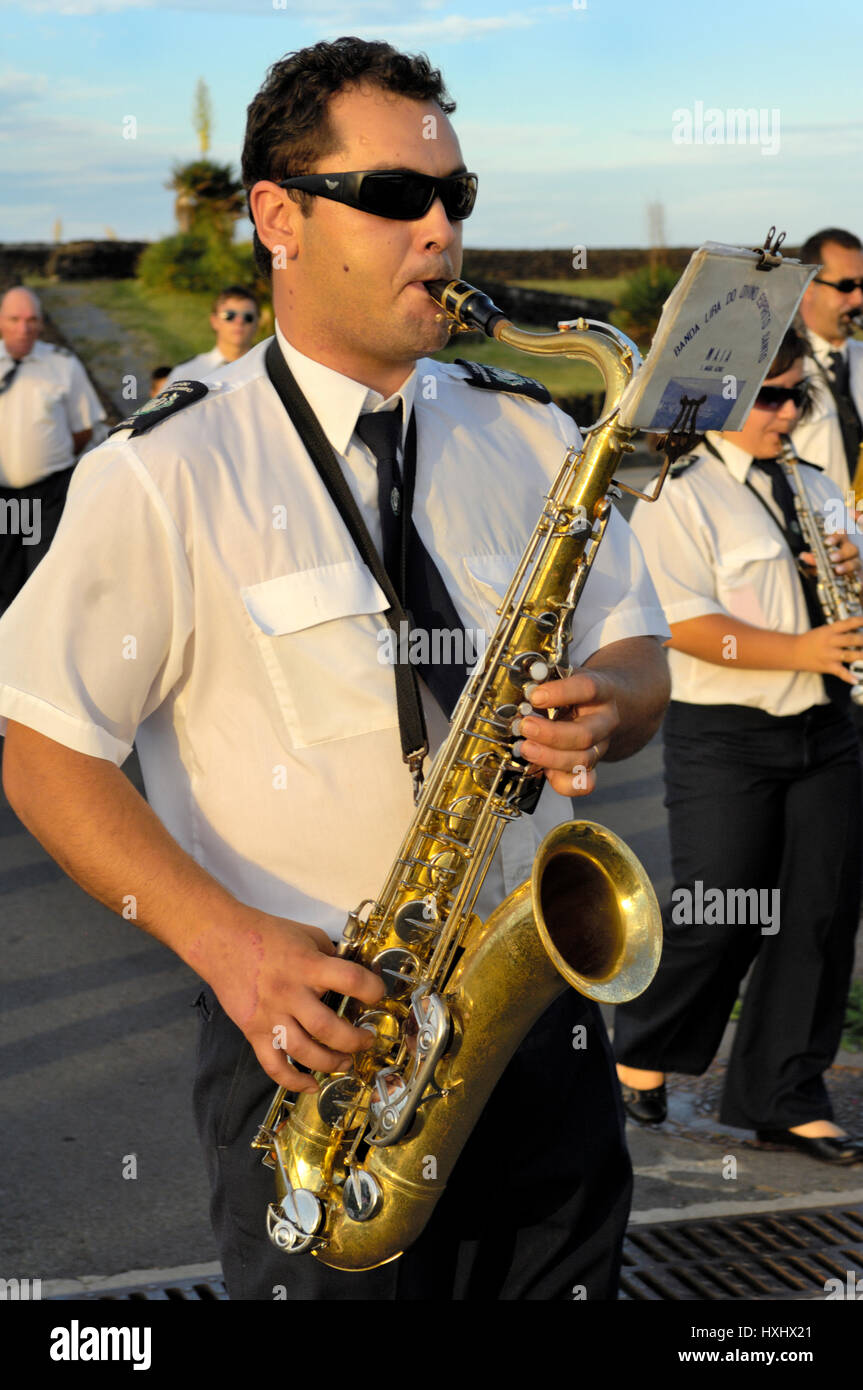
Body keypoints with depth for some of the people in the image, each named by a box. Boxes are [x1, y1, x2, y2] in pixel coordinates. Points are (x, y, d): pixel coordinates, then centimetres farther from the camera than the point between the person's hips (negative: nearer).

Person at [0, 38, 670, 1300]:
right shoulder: (166, 476, -7)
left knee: (563, 1276, 13)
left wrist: (603, 710, -11)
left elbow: (638, 655, 13)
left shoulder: (530, 436, 7)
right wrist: (224, 940, -19)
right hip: (314, 1028, -4)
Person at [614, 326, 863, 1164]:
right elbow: (685, 625, -16)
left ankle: (787, 1100, 15)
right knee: (719, 920, -3)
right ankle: (642, 1056, 23)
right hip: (723, 740, -6)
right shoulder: (680, 497, -6)